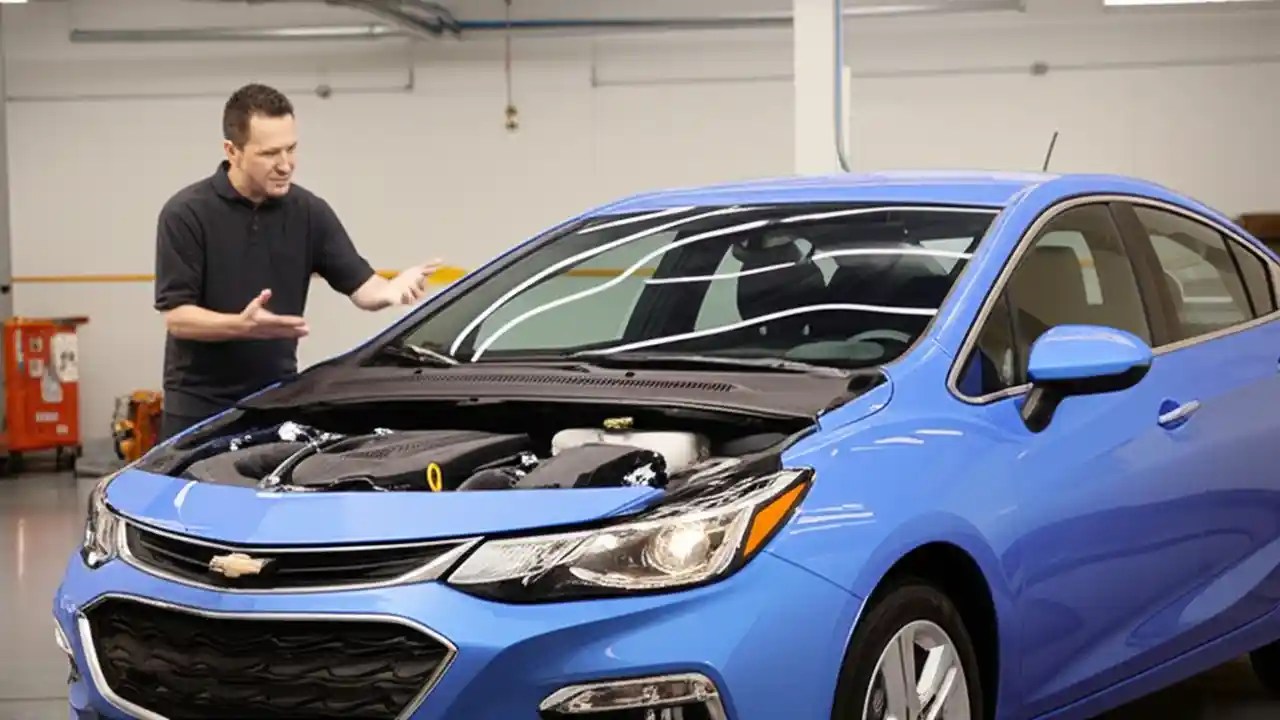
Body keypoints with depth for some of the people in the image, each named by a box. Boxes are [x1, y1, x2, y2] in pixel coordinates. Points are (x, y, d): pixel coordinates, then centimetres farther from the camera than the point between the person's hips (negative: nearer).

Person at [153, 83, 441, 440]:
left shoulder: (308, 211, 1)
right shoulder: (187, 213, -11)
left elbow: (361, 285, 0)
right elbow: (176, 316, -14)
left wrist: (392, 290, -25)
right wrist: (242, 325, -32)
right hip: (199, 406, -3)